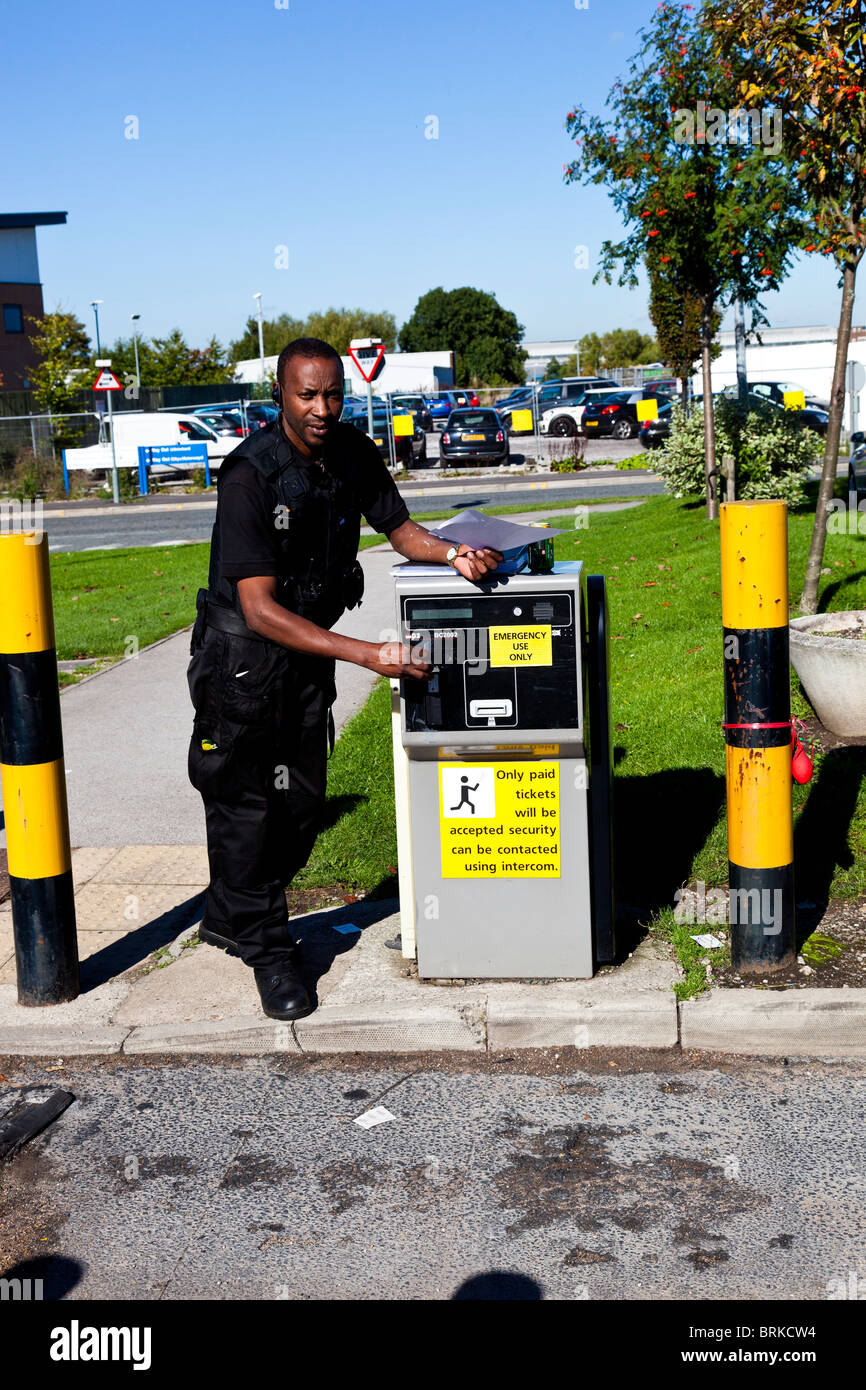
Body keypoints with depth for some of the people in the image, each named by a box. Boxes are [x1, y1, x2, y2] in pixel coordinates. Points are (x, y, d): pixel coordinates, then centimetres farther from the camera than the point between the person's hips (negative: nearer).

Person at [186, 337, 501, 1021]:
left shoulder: (355, 453, -7)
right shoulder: (249, 476, -26)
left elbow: (400, 529, 8)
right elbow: (260, 608, -30)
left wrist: (453, 553, -15)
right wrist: (368, 654, -35)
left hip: (313, 643, 6)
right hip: (243, 648, -6)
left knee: (301, 799, 11)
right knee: (244, 798, -3)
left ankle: (230, 917, 31)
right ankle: (269, 951, 12)